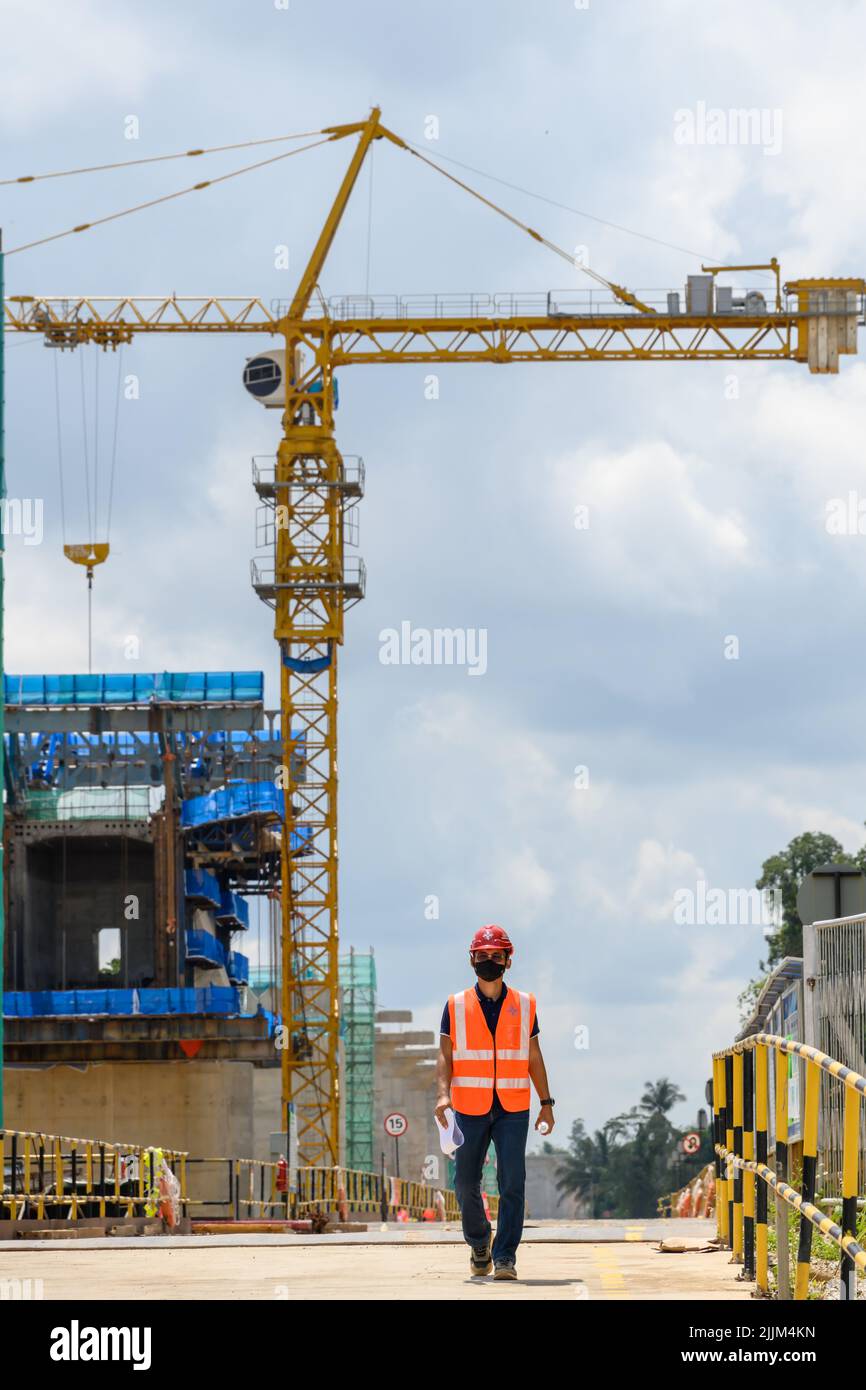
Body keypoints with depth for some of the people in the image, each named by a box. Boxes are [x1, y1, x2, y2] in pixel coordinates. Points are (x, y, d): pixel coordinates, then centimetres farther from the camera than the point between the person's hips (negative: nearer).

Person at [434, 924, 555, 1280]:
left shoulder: (523, 1005, 9)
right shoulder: (456, 1006, 6)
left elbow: (534, 1058, 12)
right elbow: (445, 1056, 1)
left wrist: (546, 1103, 7)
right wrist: (442, 1094, -15)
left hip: (513, 1108, 0)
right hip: (470, 1108, 0)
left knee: (512, 1184, -9)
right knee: (466, 1184, 2)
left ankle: (505, 1257, -7)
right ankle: (479, 1245, 25)